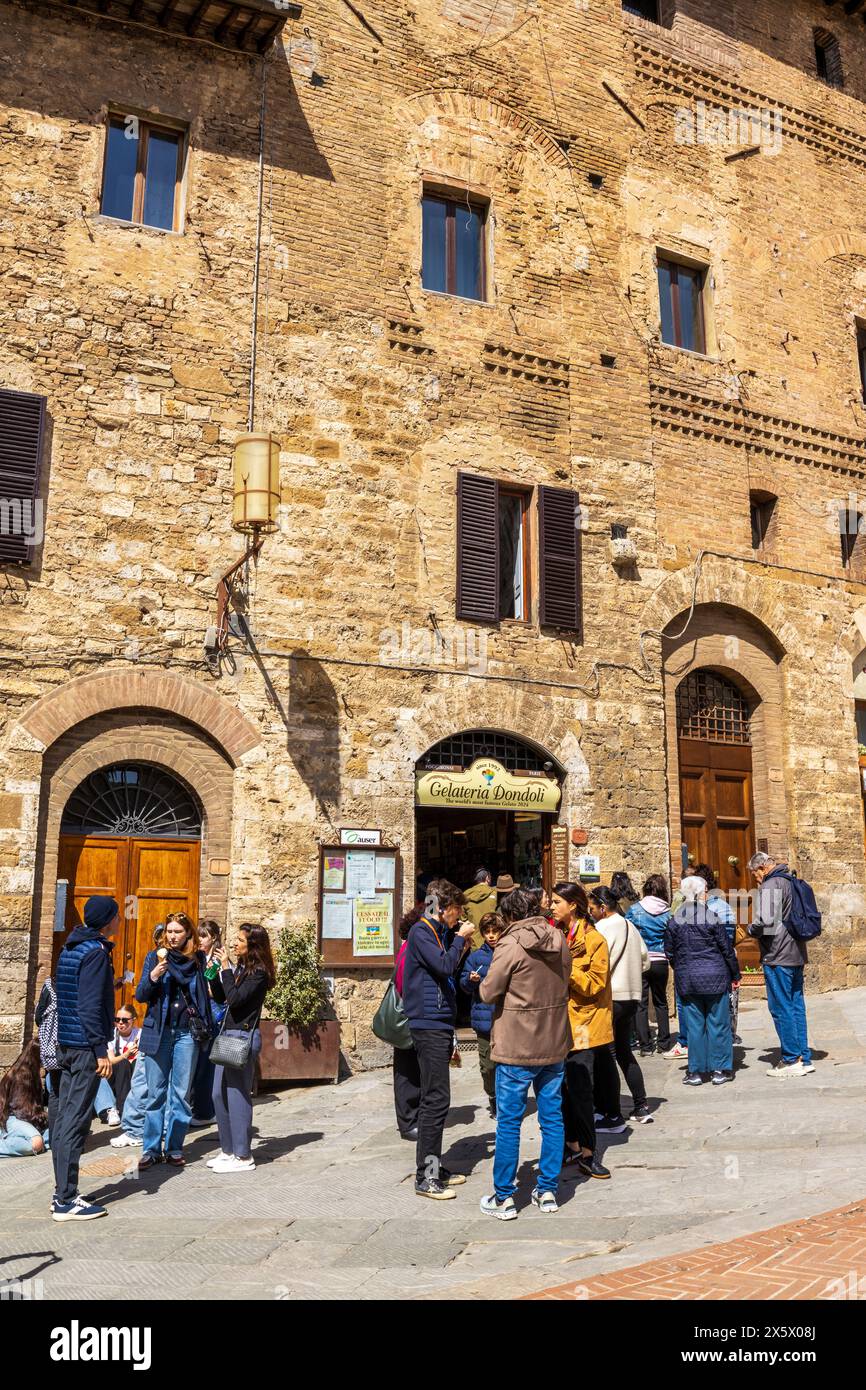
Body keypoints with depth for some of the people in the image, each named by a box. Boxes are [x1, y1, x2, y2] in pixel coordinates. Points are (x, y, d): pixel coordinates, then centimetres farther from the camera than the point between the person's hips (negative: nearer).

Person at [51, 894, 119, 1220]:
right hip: (85, 1046, -9)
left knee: (65, 1118, 12)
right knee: (75, 1122, -6)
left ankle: (62, 1193, 19)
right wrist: (101, 1050, -18)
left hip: (66, 1044, 9)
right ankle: (66, 1201, -2)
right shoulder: (96, 952, -15)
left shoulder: (69, 948, 14)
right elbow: (90, 1006, -20)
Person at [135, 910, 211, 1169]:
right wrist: (152, 978, -18)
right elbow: (140, 996, 0)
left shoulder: (197, 960, 6)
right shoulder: (154, 957, 3)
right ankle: (151, 1149, 9)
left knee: (181, 1094, 4)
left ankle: (174, 1148, 13)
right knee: (155, 1093, 1)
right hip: (158, 1032, -1)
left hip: (187, 1034, 1)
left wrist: (205, 1028, 6)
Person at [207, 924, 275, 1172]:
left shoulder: (258, 972, -12)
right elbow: (221, 998, 15)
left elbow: (235, 998, -22)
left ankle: (243, 1157, 6)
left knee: (237, 1095, -3)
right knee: (219, 1094, 13)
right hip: (228, 1035, 9)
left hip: (244, 1037, -9)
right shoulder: (240, 968, 11)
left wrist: (225, 967, -17)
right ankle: (229, 1150, 24)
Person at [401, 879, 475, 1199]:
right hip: (429, 1024, -10)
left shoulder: (440, 932, 16)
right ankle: (426, 1177, -2)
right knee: (436, 1099, -8)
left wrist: (461, 951, 7)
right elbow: (443, 966, -23)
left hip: (441, 1023, 10)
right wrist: (460, 939, -11)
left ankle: (433, 1166, 23)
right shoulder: (421, 931, -12)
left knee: (435, 1099, 15)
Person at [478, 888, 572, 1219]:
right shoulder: (560, 941, 2)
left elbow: (488, 993, -14)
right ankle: (548, 1191, 22)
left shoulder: (510, 946, -17)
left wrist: (486, 977, 7)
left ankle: (503, 1197, 12)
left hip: (516, 1048, -6)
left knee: (508, 1122, 5)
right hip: (554, 1045, 6)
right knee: (552, 1118, 14)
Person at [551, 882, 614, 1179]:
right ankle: (573, 1144, 21)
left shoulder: (594, 940, -8)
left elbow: (594, 985, -14)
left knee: (579, 1090, -5)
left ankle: (586, 1152, 6)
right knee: (564, 1088, 9)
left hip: (583, 1023, -5)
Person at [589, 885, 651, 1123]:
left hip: (610, 997, -9)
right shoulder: (630, 926, 12)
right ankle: (641, 1107, 22)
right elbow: (645, 960, 17)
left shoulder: (603, 928, -14)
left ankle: (614, 1117, 2)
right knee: (624, 1051, 20)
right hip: (632, 995, 9)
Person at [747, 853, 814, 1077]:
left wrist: (751, 931, -5)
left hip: (777, 956, -9)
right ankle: (804, 1058, 17)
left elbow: (765, 920, -24)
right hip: (796, 954, 9)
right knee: (796, 1006, 13)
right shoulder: (790, 882, 14)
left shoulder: (770, 886, -14)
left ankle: (791, 1060, 2)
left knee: (780, 1008, -2)